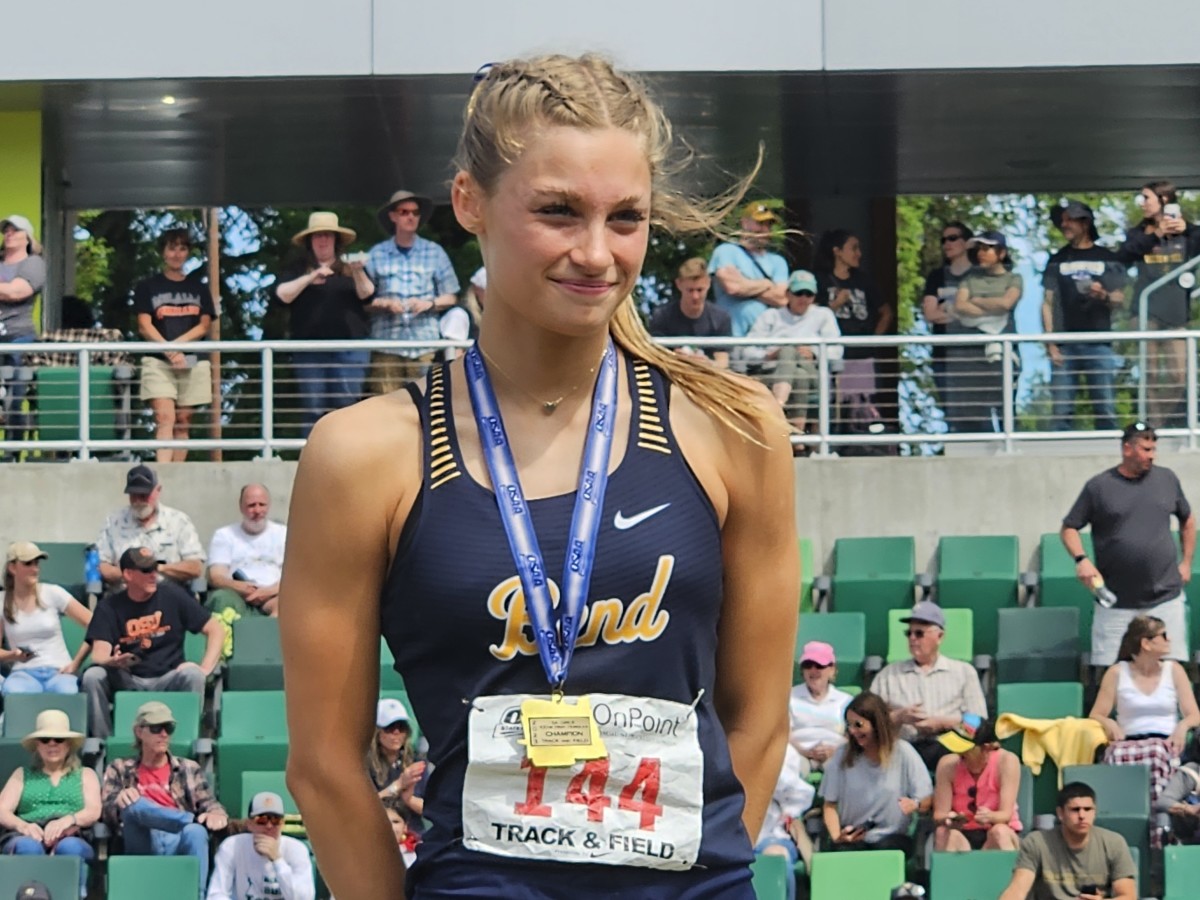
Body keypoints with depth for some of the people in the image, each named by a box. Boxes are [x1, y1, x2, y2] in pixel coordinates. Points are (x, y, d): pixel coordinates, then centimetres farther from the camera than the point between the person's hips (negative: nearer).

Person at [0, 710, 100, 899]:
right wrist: (23, 826, -12)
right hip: (28, 837, 0)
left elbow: (93, 812, 8)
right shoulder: (22, 774, 29)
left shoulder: (85, 774, 27)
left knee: (69, 847, -39)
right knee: (28, 847, -38)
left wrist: (68, 820, -16)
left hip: (72, 839, 0)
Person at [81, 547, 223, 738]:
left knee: (192, 675, -31)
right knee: (92, 676, -26)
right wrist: (112, 661, -34)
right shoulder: (110, 607, 1)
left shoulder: (172, 596, 1)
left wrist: (205, 669, -11)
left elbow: (216, 629, 2)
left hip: (166, 679, 0)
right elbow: (99, 655, -9)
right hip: (125, 682, 0)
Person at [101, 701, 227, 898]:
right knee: (132, 803, -32)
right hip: (145, 844, -1)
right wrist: (120, 801, -15)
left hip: (181, 841, 1)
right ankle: (195, 820, -27)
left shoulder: (189, 769, 25)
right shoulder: (120, 769, 23)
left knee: (196, 832, -38)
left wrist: (217, 815, -12)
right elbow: (105, 812, 11)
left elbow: (209, 805, 14)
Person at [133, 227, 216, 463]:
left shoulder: (199, 289, 15)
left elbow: (204, 326, 6)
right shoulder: (147, 287, 8)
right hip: (158, 362, -3)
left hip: (192, 362, 3)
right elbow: (145, 326, -2)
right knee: (165, 418, -17)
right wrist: (168, 350, -17)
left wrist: (177, 343, -11)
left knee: (182, 423, 2)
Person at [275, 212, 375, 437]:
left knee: (347, 408, -9)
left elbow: (367, 295, -1)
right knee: (313, 410, -2)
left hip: (350, 348, -1)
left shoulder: (349, 269, 14)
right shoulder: (298, 272, 14)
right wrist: (312, 277, -14)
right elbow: (283, 294, -3)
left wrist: (358, 272, -20)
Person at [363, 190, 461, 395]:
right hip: (386, 342, 0)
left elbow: (449, 298, 13)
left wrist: (429, 303, -6)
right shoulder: (376, 254, 8)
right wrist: (385, 303, -10)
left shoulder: (434, 252, 10)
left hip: (424, 341, 0)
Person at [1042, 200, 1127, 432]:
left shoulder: (1107, 259, 10)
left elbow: (1119, 300, 9)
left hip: (1099, 344, -1)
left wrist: (1104, 296, -14)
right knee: (1062, 412, -3)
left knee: (1106, 410, -6)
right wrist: (1050, 343, 0)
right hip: (1065, 346, 1)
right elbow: (1048, 303, 10)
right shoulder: (1057, 261, 14)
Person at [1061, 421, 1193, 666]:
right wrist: (1081, 560, -12)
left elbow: (1187, 520, 22)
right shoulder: (1098, 486, 0)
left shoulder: (1167, 479, 8)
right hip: (1116, 603, -2)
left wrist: (1186, 563, 15)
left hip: (1166, 599, 2)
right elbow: (1069, 529, 5)